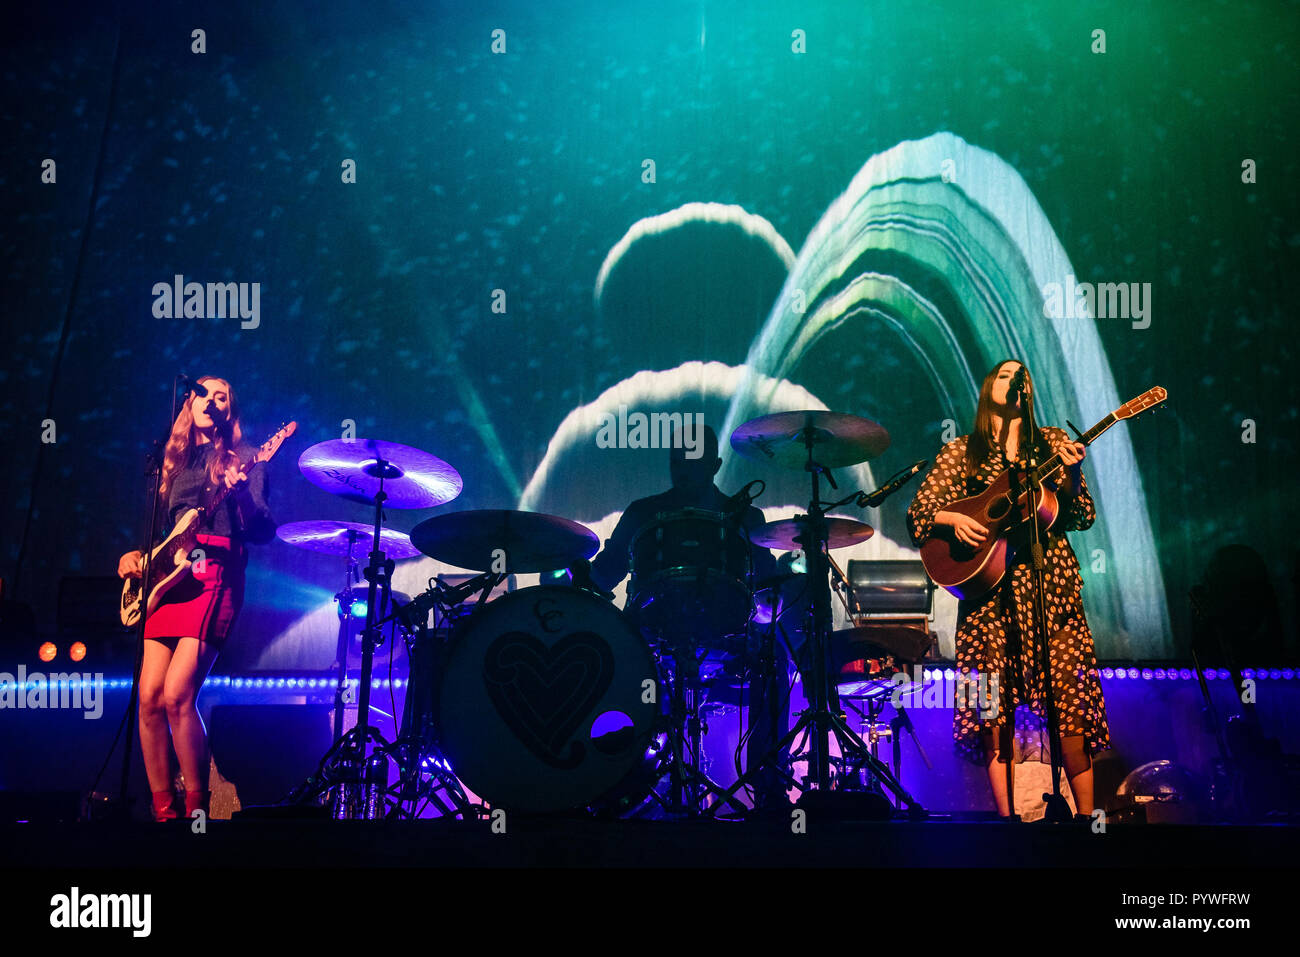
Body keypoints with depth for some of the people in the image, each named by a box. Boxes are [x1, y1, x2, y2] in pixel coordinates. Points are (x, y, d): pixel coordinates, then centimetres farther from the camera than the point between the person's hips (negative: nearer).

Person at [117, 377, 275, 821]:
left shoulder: (243, 461, 8)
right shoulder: (173, 464, 22)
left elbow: (263, 532, -3)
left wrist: (241, 495, -22)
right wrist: (135, 555, 8)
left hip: (214, 579, -5)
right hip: (168, 580, 6)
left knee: (177, 696, -18)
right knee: (149, 698, -4)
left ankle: (198, 810, -6)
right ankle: (163, 812, 5)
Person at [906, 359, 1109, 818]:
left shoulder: (1053, 443, 13)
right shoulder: (961, 451, 10)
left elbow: (1081, 519, 8)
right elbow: (918, 513, 7)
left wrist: (1073, 474, -10)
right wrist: (953, 518, -13)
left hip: (1050, 584, 1)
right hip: (990, 591, 0)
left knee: (1067, 698, -7)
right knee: (995, 710, -4)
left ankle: (1086, 811, 4)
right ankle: (1006, 814, 4)